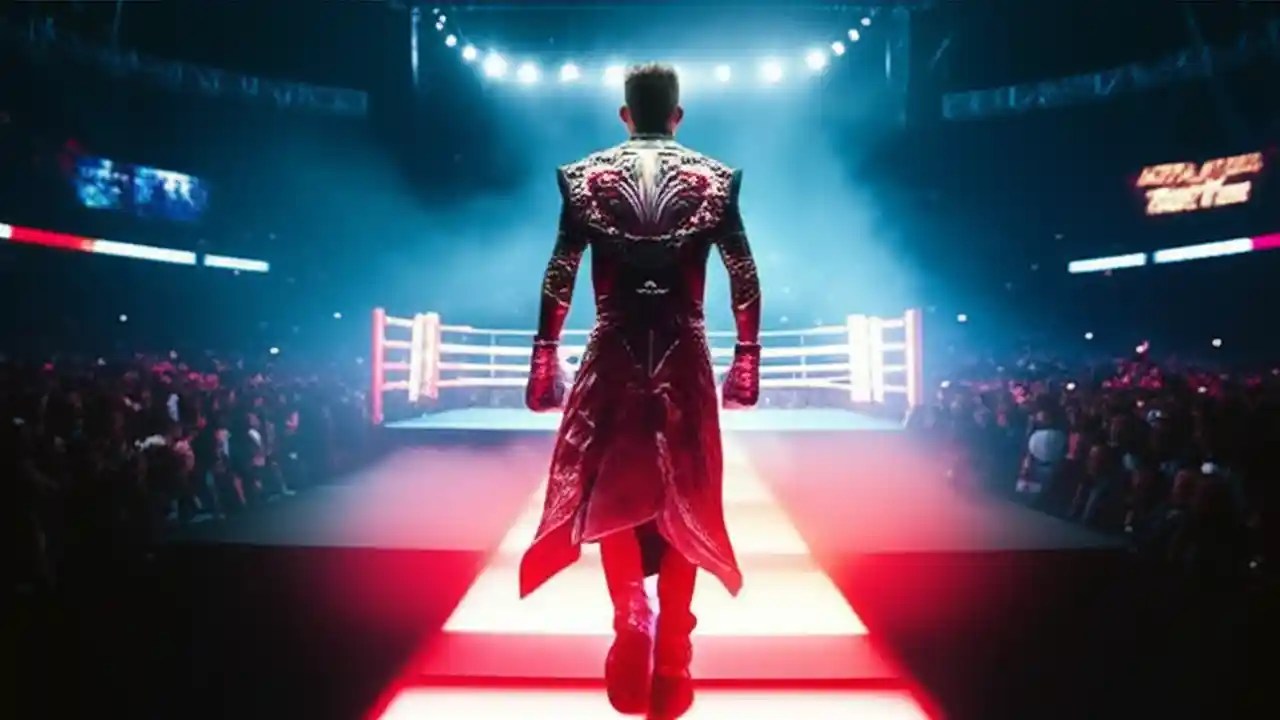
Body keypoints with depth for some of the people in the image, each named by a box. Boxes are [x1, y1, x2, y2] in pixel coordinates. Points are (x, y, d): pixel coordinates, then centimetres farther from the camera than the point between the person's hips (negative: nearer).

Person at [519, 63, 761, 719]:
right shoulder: (714, 180, 5)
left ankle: (631, 617, -1)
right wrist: (746, 359, 11)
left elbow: (559, 278, 2)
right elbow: (745, 279, 3)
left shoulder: (586, 178, 4)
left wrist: (544, 357, 8)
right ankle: (670, 660, 15)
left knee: (607, 494, 16)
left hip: (614, 356, 0)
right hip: (685, 359, 1)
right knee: (684, 503, 9)